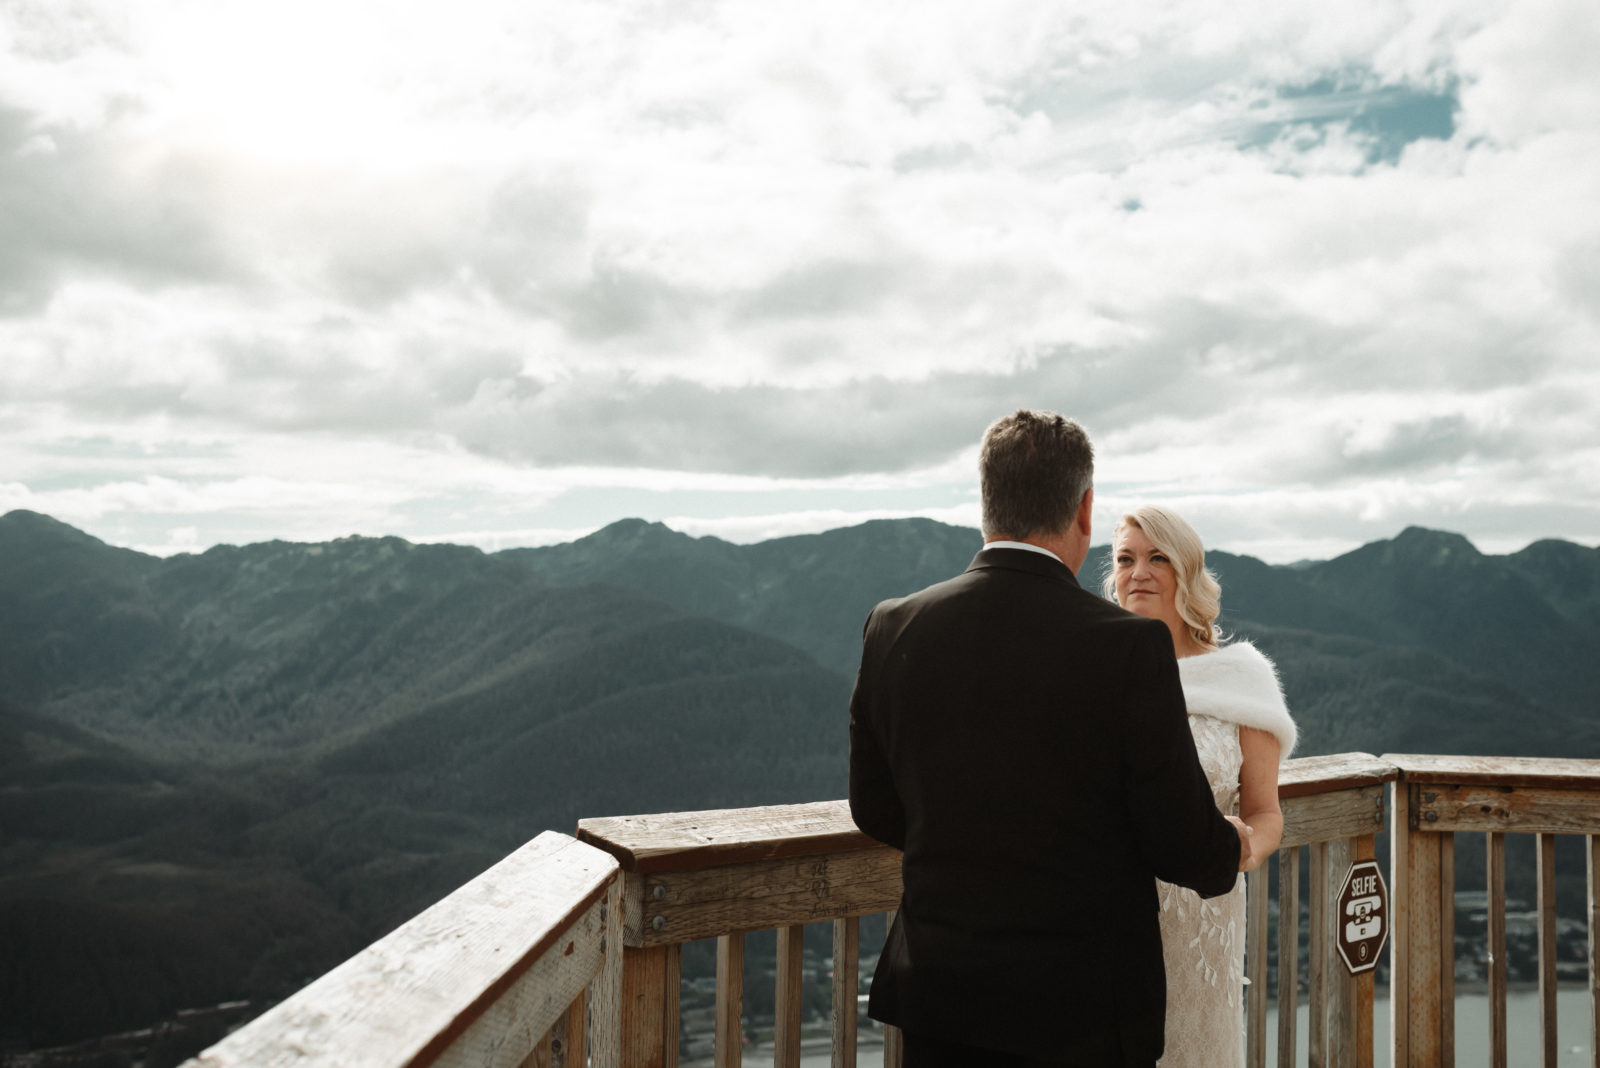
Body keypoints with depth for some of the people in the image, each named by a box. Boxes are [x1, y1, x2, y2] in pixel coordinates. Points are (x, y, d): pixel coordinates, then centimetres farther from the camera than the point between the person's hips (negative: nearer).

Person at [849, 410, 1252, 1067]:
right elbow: (1184, 847, -11)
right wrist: (1235, 846, 12)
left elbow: (875, 809, 5)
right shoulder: (1129, 646, -18)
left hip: (937, 1000, 4)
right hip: (1083, 1011, -3)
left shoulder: (892, 629, -6)